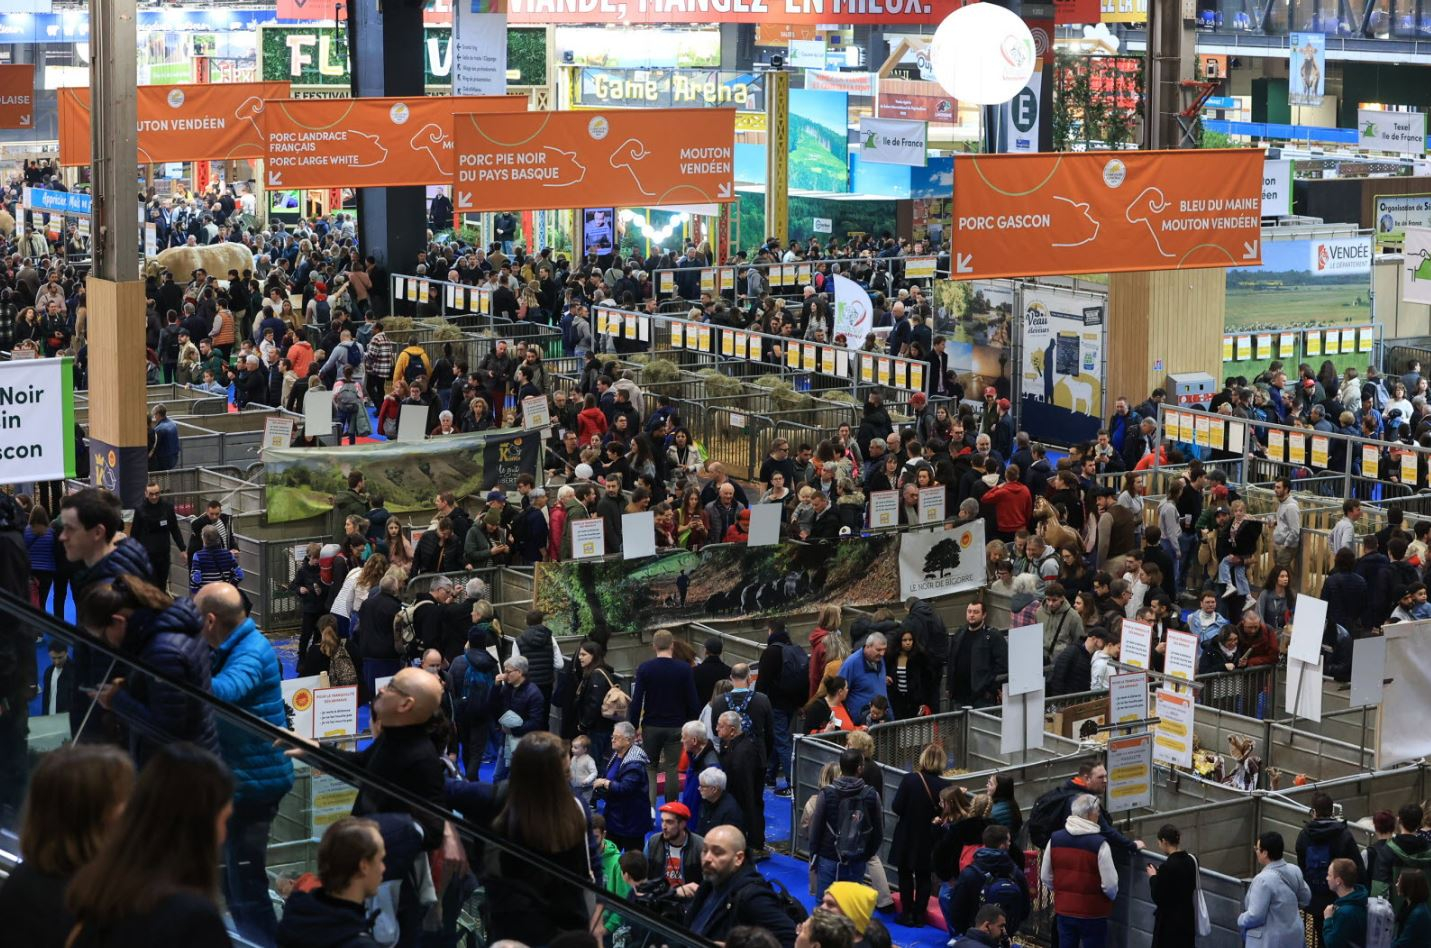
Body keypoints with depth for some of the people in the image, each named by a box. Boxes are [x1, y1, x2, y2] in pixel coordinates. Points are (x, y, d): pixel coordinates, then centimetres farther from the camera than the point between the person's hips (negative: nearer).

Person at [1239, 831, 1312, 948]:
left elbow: (1255, 916, -23)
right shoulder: (1295, 871, -1)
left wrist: (1241, 919, -4)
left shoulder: (1263, 879, -25)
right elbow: (1305, 898, 15)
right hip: (1293, 937, 8)